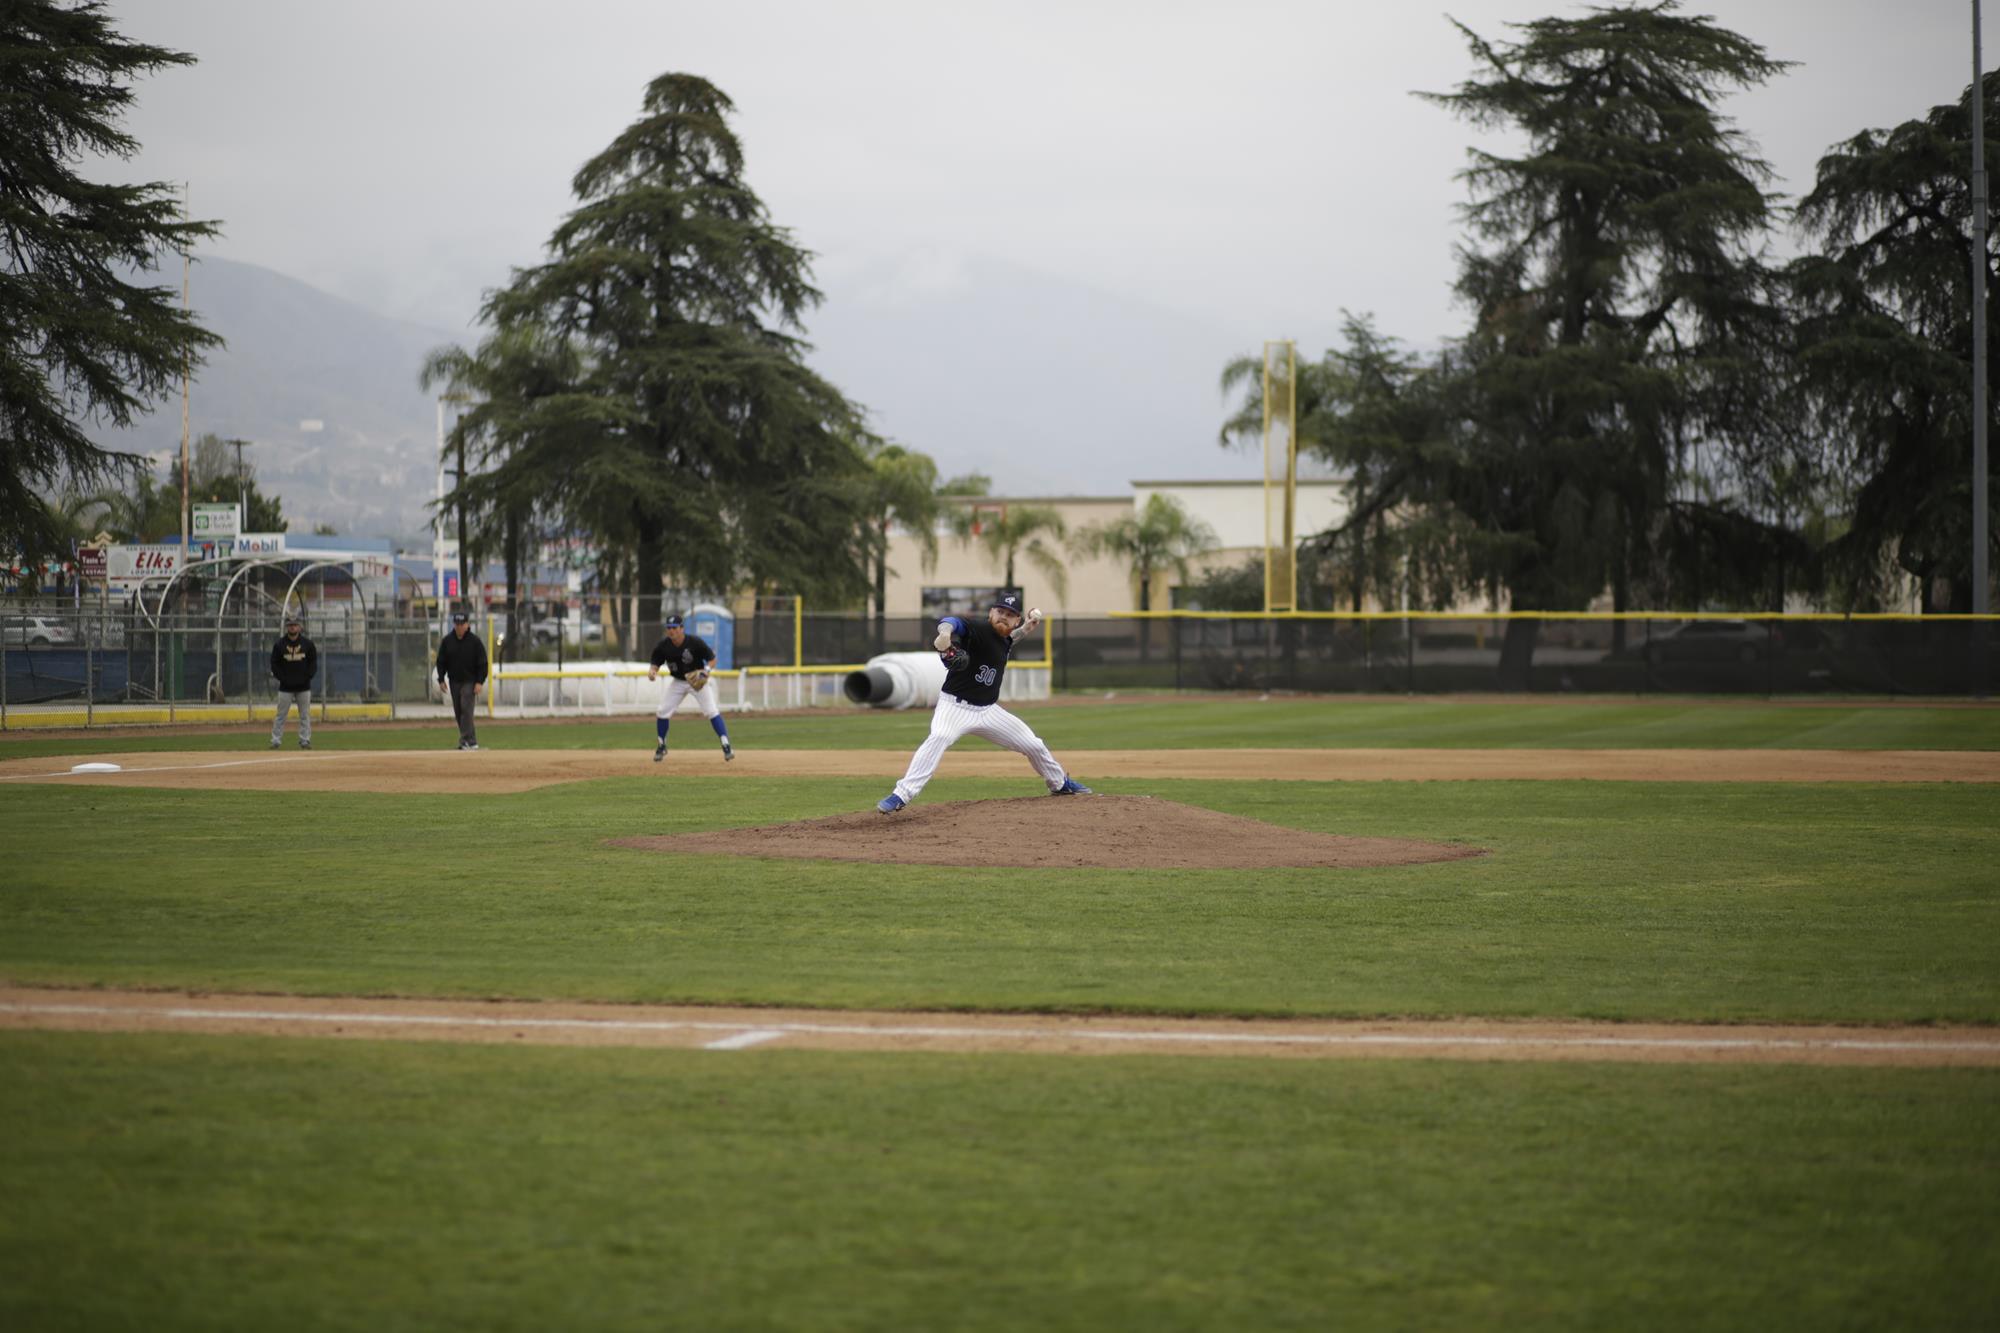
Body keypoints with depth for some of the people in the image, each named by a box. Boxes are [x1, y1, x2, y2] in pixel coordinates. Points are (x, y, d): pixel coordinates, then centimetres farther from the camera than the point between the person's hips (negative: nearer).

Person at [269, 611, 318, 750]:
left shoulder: (308, 644, 3)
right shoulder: (279, 644, 1)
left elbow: (313, 663, 6)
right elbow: (274, 664, 3)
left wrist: (307, 677, -7)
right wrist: (282, 678, -8)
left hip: (304, 687, 1)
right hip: (285, 686, -1)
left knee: (305, 715, 3)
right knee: (280, 715, -1)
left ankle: (305, 741, 9)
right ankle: (276, 741, 2)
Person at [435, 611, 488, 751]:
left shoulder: (474, 641, -7)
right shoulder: (447, 641, 3)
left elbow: (482, 663, -5)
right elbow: (441, 661, 9)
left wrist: (480, 682, -13)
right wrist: (441, 679, 1)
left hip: (469, 681, -5)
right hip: (454, 681, 5)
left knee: (466, 709, -15)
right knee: (458, 712, 5)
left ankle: (467, 740, -16)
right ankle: (472, 741, 13)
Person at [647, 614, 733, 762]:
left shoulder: (695, 642, -24)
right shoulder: (662, 646, -15)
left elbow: (712, 659, -14)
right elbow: (655, 664, -5)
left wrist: (705, 671, -33)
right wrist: (652, 672, -29)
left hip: (698, 681, -3)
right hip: (677, 682, 4)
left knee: (711, 711, -16)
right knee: (662, 712, -2)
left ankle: (727, 747, -13)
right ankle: (661, 747, 19)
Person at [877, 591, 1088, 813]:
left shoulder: (1006, 640, 7)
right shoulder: (977, 629, -16)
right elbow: (955, 623, -37)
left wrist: (1030, 623, 11)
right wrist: (945, 632, -60)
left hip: (989, 711, 7)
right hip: (955, 706, -7)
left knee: (1033, 744, 11)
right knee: (939, 737, -36)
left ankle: (1060, 784, 39)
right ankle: (900, 796, -39)